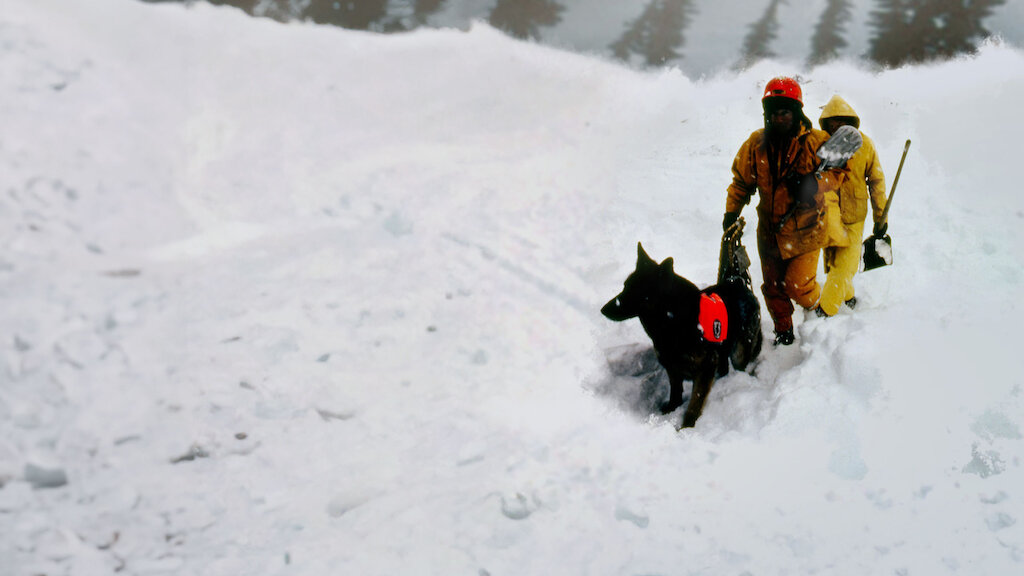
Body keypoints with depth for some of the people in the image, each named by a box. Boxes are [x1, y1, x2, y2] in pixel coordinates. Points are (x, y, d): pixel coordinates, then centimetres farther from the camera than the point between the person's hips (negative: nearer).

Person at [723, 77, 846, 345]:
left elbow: (837, 171, -3)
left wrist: (814, 183, -23)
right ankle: (783, 331, 34)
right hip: (769, 230, 4)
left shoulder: (816, 142, -11)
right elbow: (742, 180, 9)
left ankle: (818, 303, 27)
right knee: (773, 287, 12)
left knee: (797, 285, -8)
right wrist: (731, 212, 1)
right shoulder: (756, 144, -2)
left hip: (805, 230, -3)